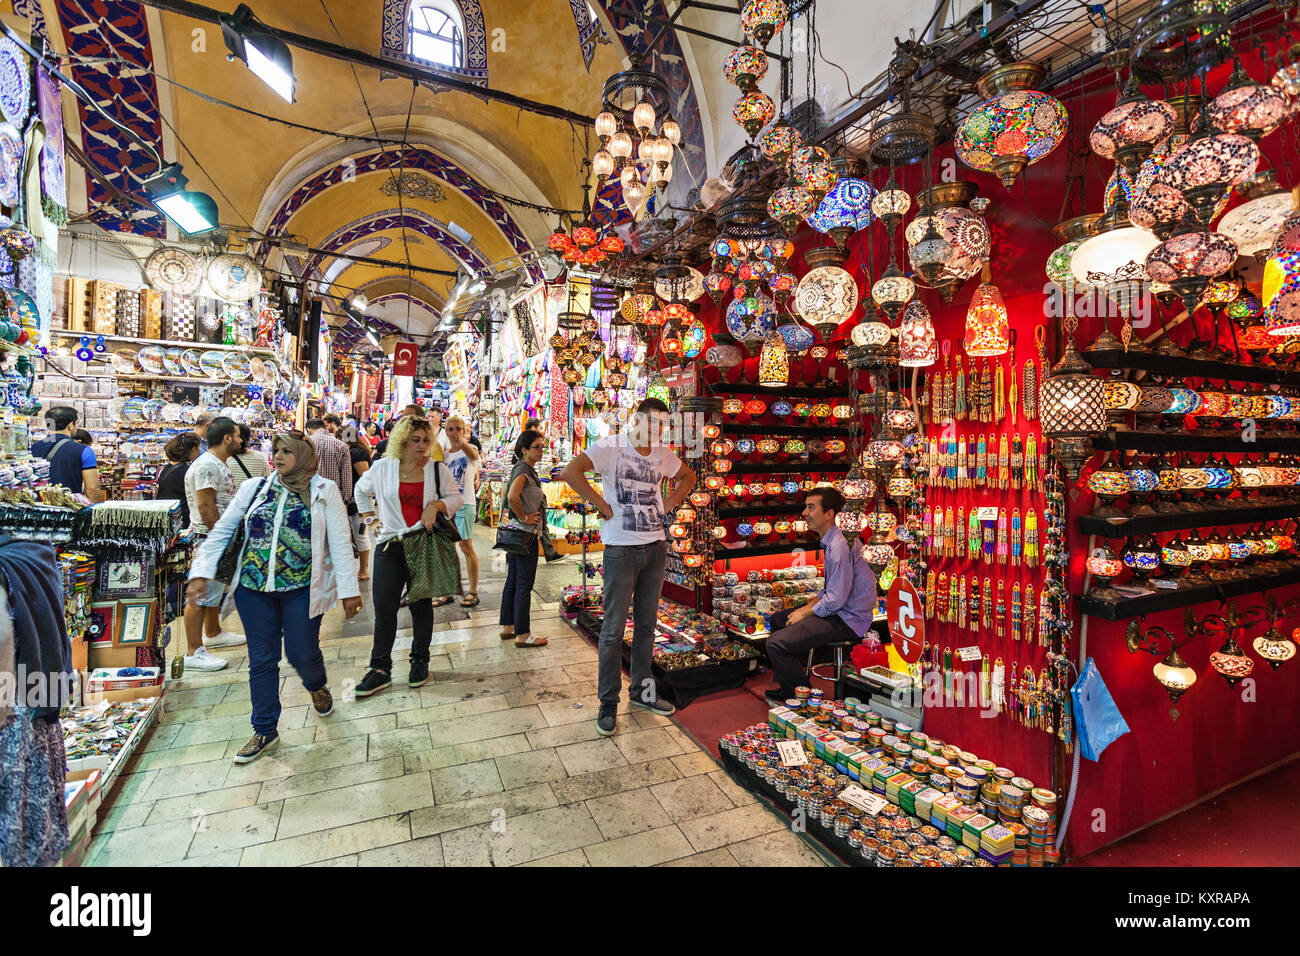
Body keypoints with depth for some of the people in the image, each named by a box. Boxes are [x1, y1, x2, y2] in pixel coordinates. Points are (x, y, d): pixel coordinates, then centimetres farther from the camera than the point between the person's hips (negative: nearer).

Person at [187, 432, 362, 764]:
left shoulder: (324, 490, -2)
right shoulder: (254, 488, 6)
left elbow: (340, 542, -5)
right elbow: (221, 531, 11)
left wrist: (349, 589, -9)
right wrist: (201, 572, 1)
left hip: (302, 589, -3)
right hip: (254, 587, 3)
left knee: (301, 654, 4)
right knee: (261, 660, 9)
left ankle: (317, 687, 39)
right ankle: (264, 730, 26)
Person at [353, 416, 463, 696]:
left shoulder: (436, 469, 0)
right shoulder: (383, 467, 3)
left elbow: (456, 498, 5)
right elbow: (362, 491, 21)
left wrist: (435, 505, -14)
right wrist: (371, 517, 12)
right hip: (390, 545, 1)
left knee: (421, 605, 9)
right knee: (384, 608, -2)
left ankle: (420, 660, 26)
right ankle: (380, 669, 10)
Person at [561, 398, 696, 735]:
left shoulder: (663, 454, 8)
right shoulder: (611, 446, -9)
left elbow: (688, 476, 25)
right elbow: (570, 472, -20)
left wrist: (669, 504, 10)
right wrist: (602, 505, -18)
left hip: (655, 548, 6)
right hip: (621, 549, -6)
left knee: (646, 625, 15)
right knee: (614, 628, 2)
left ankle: (642, 691, 31)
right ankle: (608, 702, 17)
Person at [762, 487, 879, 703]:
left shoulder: (839, 547, -24)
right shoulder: (829, 542, 8)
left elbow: (835, 599, -24)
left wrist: (805, 613, -11)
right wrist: (807, 607, 7)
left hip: (848, 620, -11)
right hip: (838, 610, 11)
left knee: (776, 643, -19)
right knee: (778, 619, 20)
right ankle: (786, 682, 26)